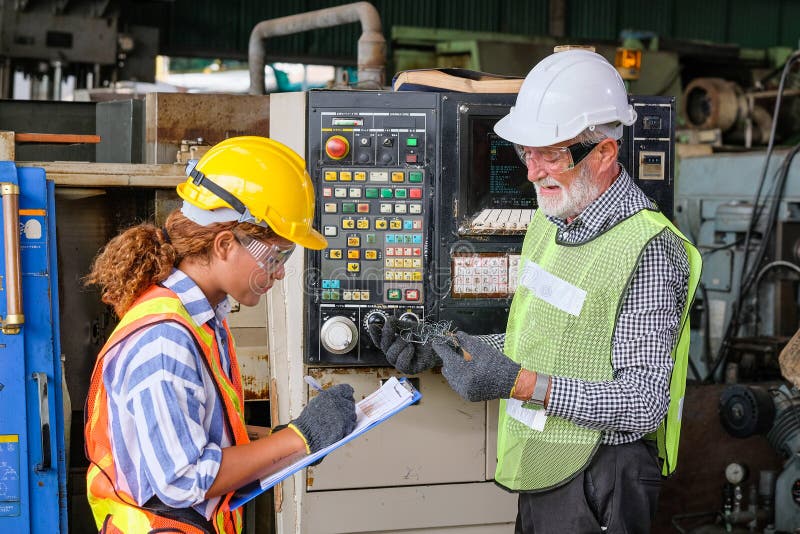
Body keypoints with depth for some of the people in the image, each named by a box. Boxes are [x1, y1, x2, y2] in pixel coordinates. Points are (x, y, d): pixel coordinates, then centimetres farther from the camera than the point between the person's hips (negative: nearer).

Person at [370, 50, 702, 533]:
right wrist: (442, 349, 3)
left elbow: (645, 403, -24)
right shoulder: (551, 221, 7)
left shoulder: (647, 251, -21)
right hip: (543, 472, 8)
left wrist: (523, 384, -28)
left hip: (598, 484, -8)